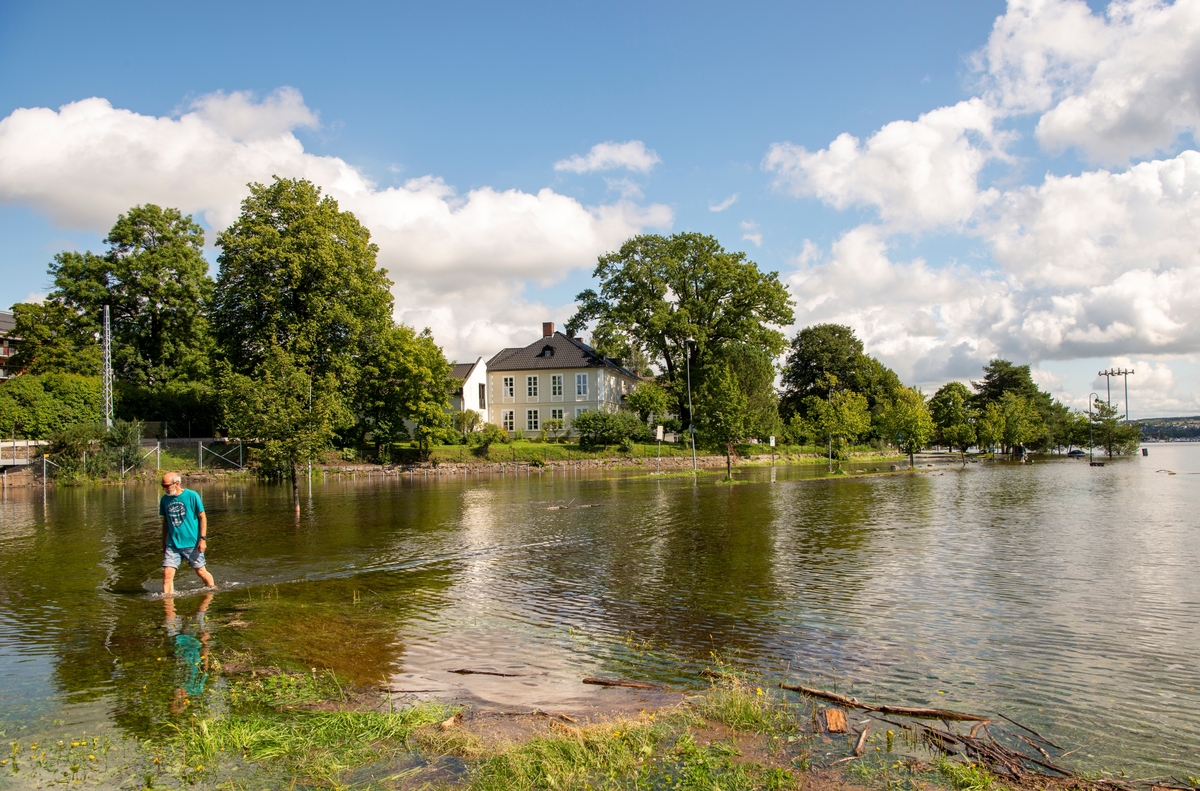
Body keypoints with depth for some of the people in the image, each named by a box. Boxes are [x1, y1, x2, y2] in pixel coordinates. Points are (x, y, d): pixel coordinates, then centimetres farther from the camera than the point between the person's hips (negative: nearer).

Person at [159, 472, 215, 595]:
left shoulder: (192, 496, -10)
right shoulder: (164, 499, 2)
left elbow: (202, 517, -4)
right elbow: (165, 521, 14)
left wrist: (203, 538, -9)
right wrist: (164, 543, 16)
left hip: (192, 543, -3)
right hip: (172, 544, 3)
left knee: (201, 571, 9)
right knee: (167, 573, -8)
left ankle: (212, 589, 32)